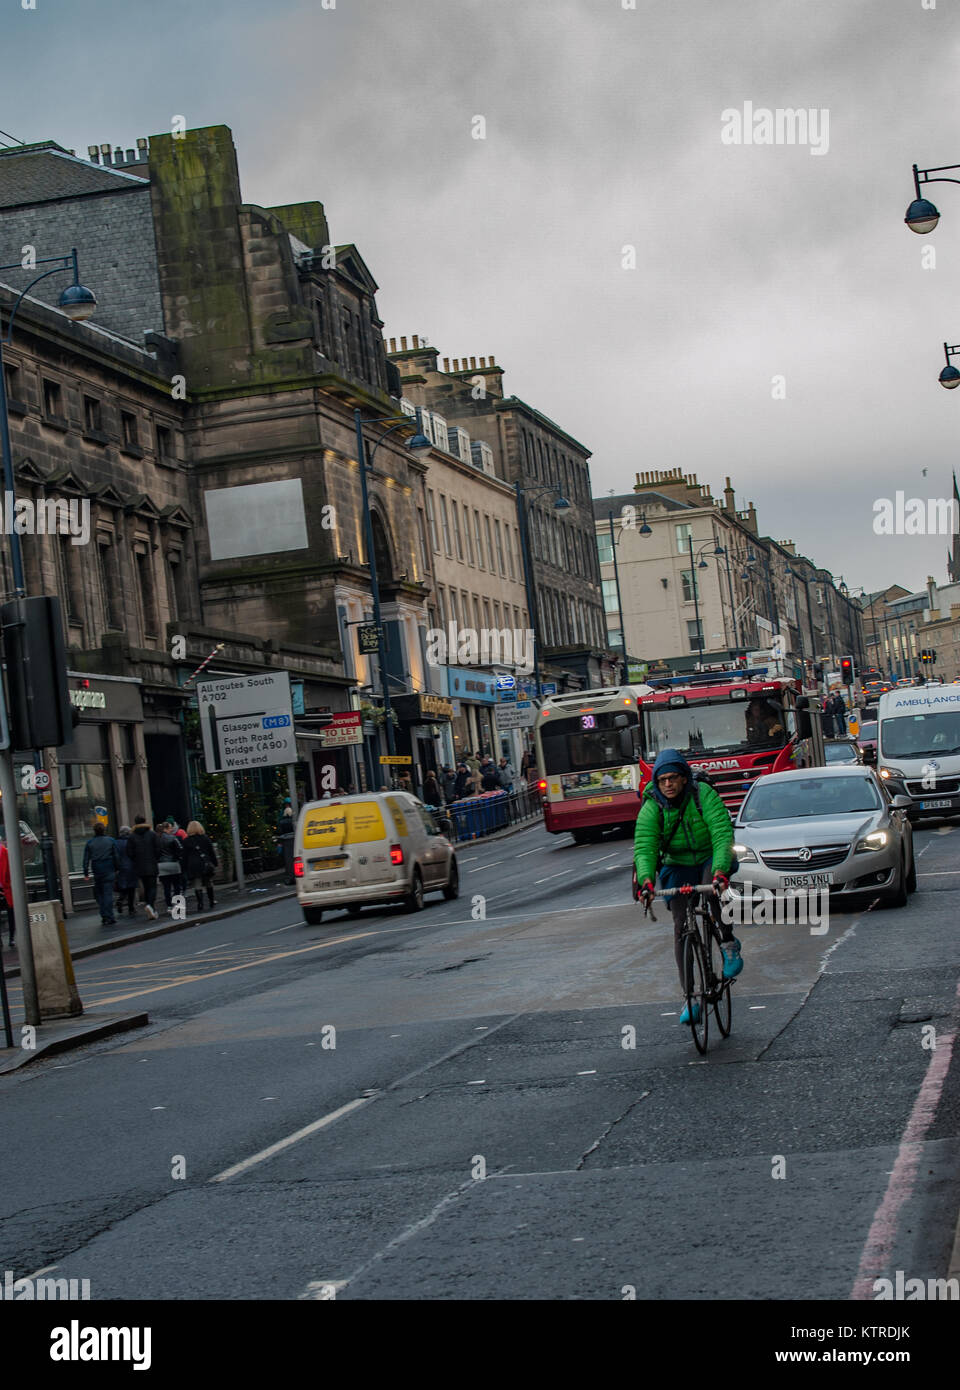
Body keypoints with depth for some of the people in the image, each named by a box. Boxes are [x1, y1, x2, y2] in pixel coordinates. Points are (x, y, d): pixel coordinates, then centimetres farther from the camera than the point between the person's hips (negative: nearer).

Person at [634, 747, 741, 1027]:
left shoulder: (704, 796, -22)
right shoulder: (651, 809, -16)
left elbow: (723, 835, -31)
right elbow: (644, 847, -25)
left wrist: (720, 871, -47)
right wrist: (646, 880, -44)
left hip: (710, 859, -2)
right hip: (678, 866, 2)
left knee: (713, 888, -36)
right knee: (681, 930, -5)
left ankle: (729, 943, -12)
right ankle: (689, 997, 3)